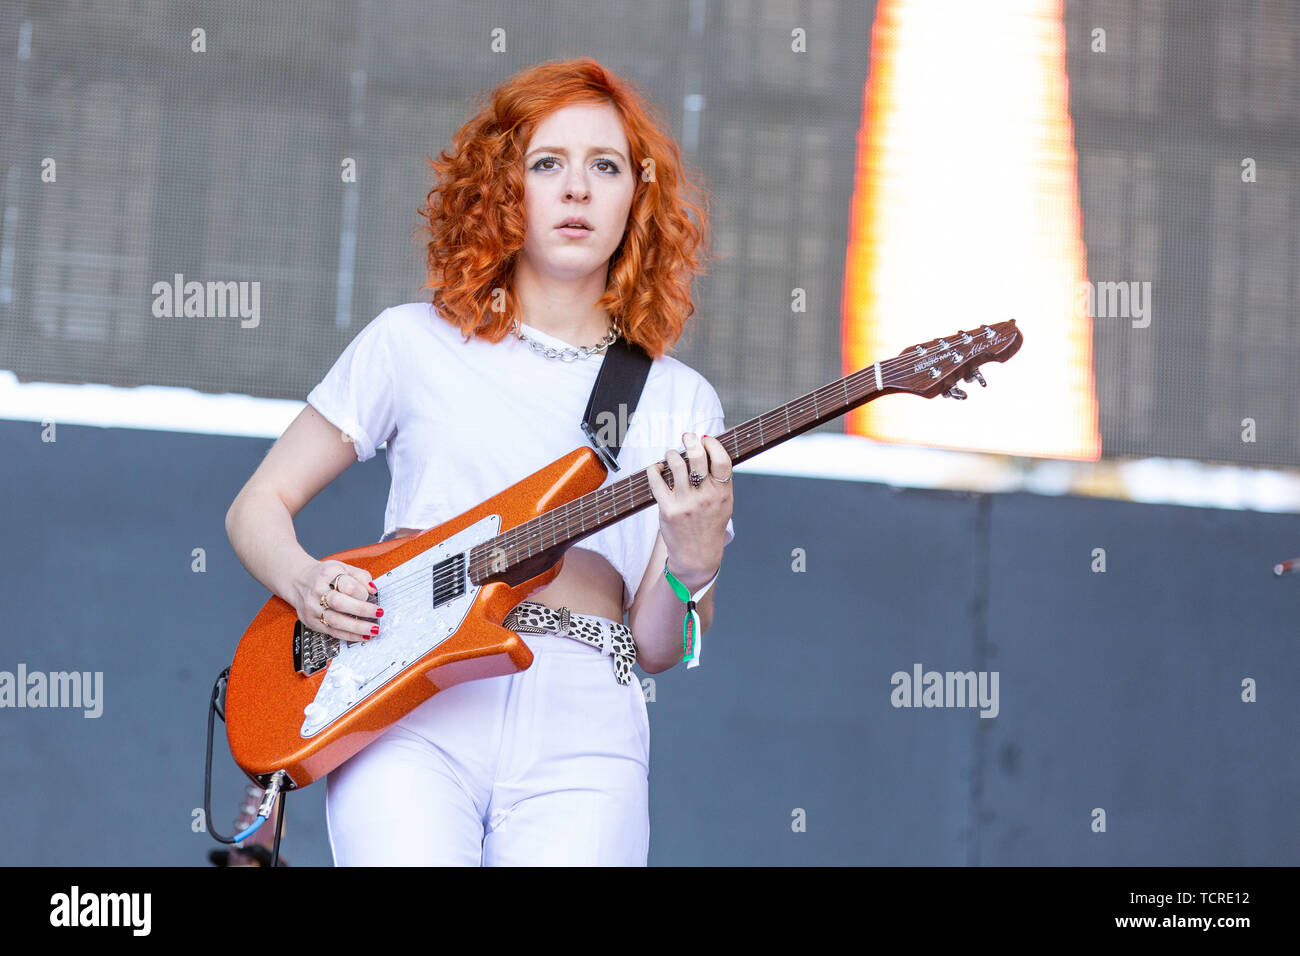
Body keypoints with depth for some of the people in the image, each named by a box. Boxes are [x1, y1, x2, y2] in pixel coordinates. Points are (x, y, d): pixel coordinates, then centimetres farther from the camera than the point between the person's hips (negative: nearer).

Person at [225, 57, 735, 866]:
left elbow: (655, 647, 10)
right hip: (413, 706, -1)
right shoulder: (415, 344, 11)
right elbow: (258, 505, 16)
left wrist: (695, 562, -10)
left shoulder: (680, 403, 12)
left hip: (578, 726, 1)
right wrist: (305, 581, -4)